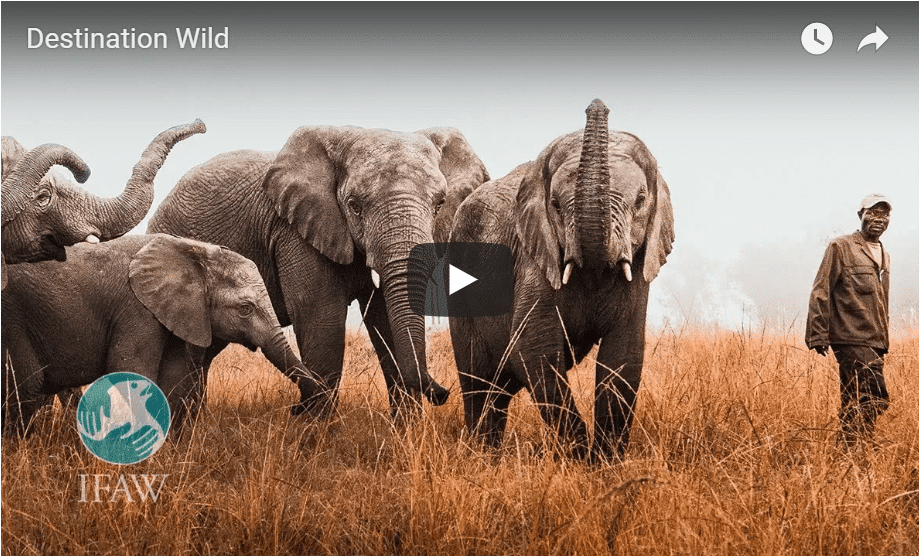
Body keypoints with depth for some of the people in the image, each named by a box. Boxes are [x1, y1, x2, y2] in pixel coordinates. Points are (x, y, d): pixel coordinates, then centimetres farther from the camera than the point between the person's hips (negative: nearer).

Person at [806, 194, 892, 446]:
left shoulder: (884, 256, 20)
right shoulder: (841, 247, -3)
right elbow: (821, 292, -6)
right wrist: (818, 335, -12)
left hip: (874, 342, 7)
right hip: (852, 339, -7)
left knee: (854, 405, 8)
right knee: (875, 400, -17)